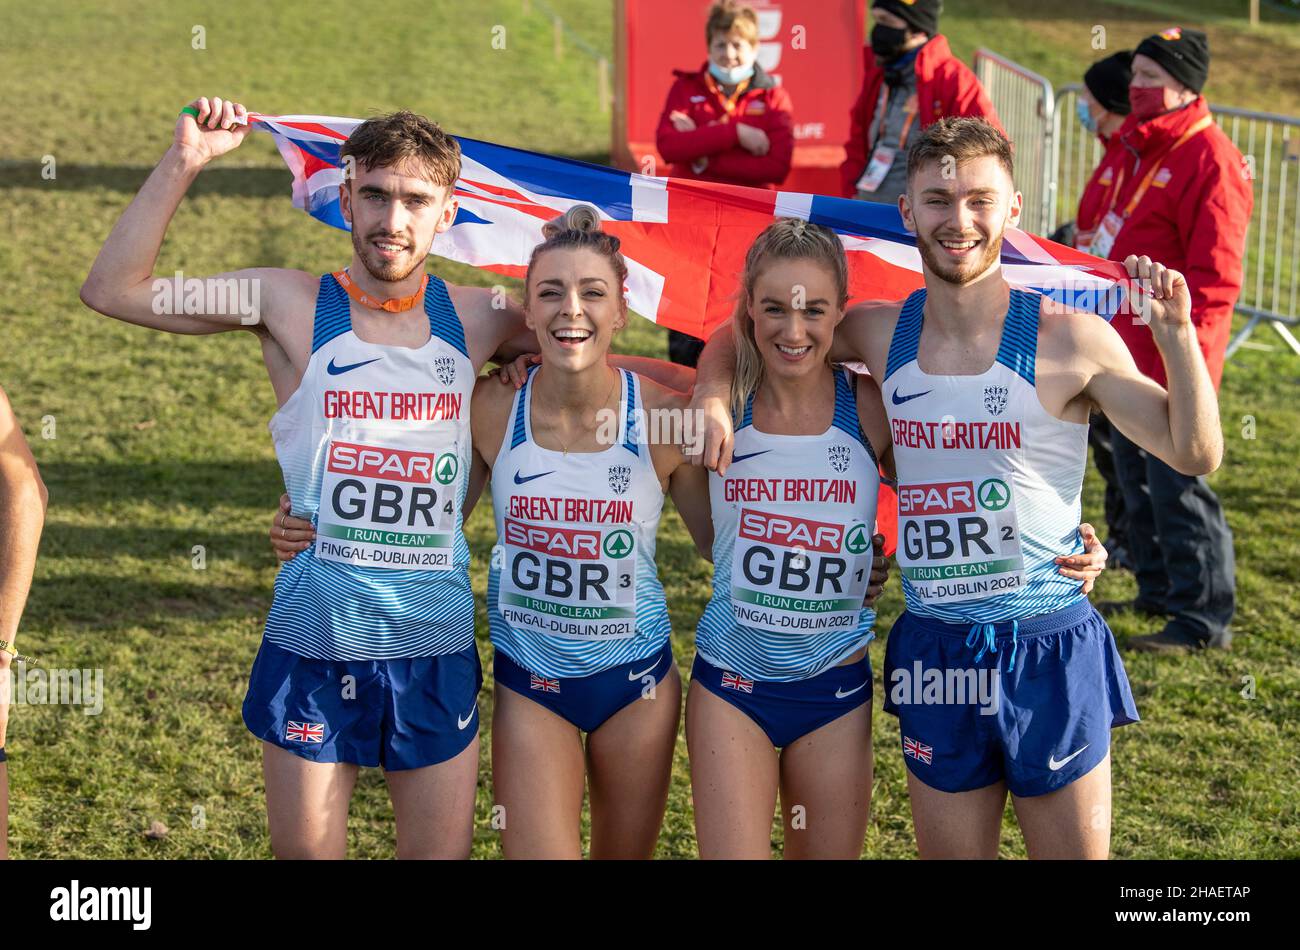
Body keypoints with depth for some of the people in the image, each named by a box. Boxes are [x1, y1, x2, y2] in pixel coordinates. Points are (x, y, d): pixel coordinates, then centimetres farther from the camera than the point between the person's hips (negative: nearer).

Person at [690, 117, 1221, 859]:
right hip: (933, 652, 3)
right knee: (948, 849, 16)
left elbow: (1195, 454, -8)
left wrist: (1175, 332, -20)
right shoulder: (881, 334, 0)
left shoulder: (1069, 339, -10)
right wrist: (713, 392, -5)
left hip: (1049, 651, -3)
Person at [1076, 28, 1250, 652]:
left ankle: (1205, 618, 3)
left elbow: (1214, 275, -19)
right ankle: (1158, 592, 31)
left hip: (1169, 357, -9)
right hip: (1120, 349, 9)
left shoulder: (1210, 162, -15)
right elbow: (1092, 231, 23)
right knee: (1135, 477, 17)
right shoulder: (1128, 146, 13)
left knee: (1175, 484, -6)